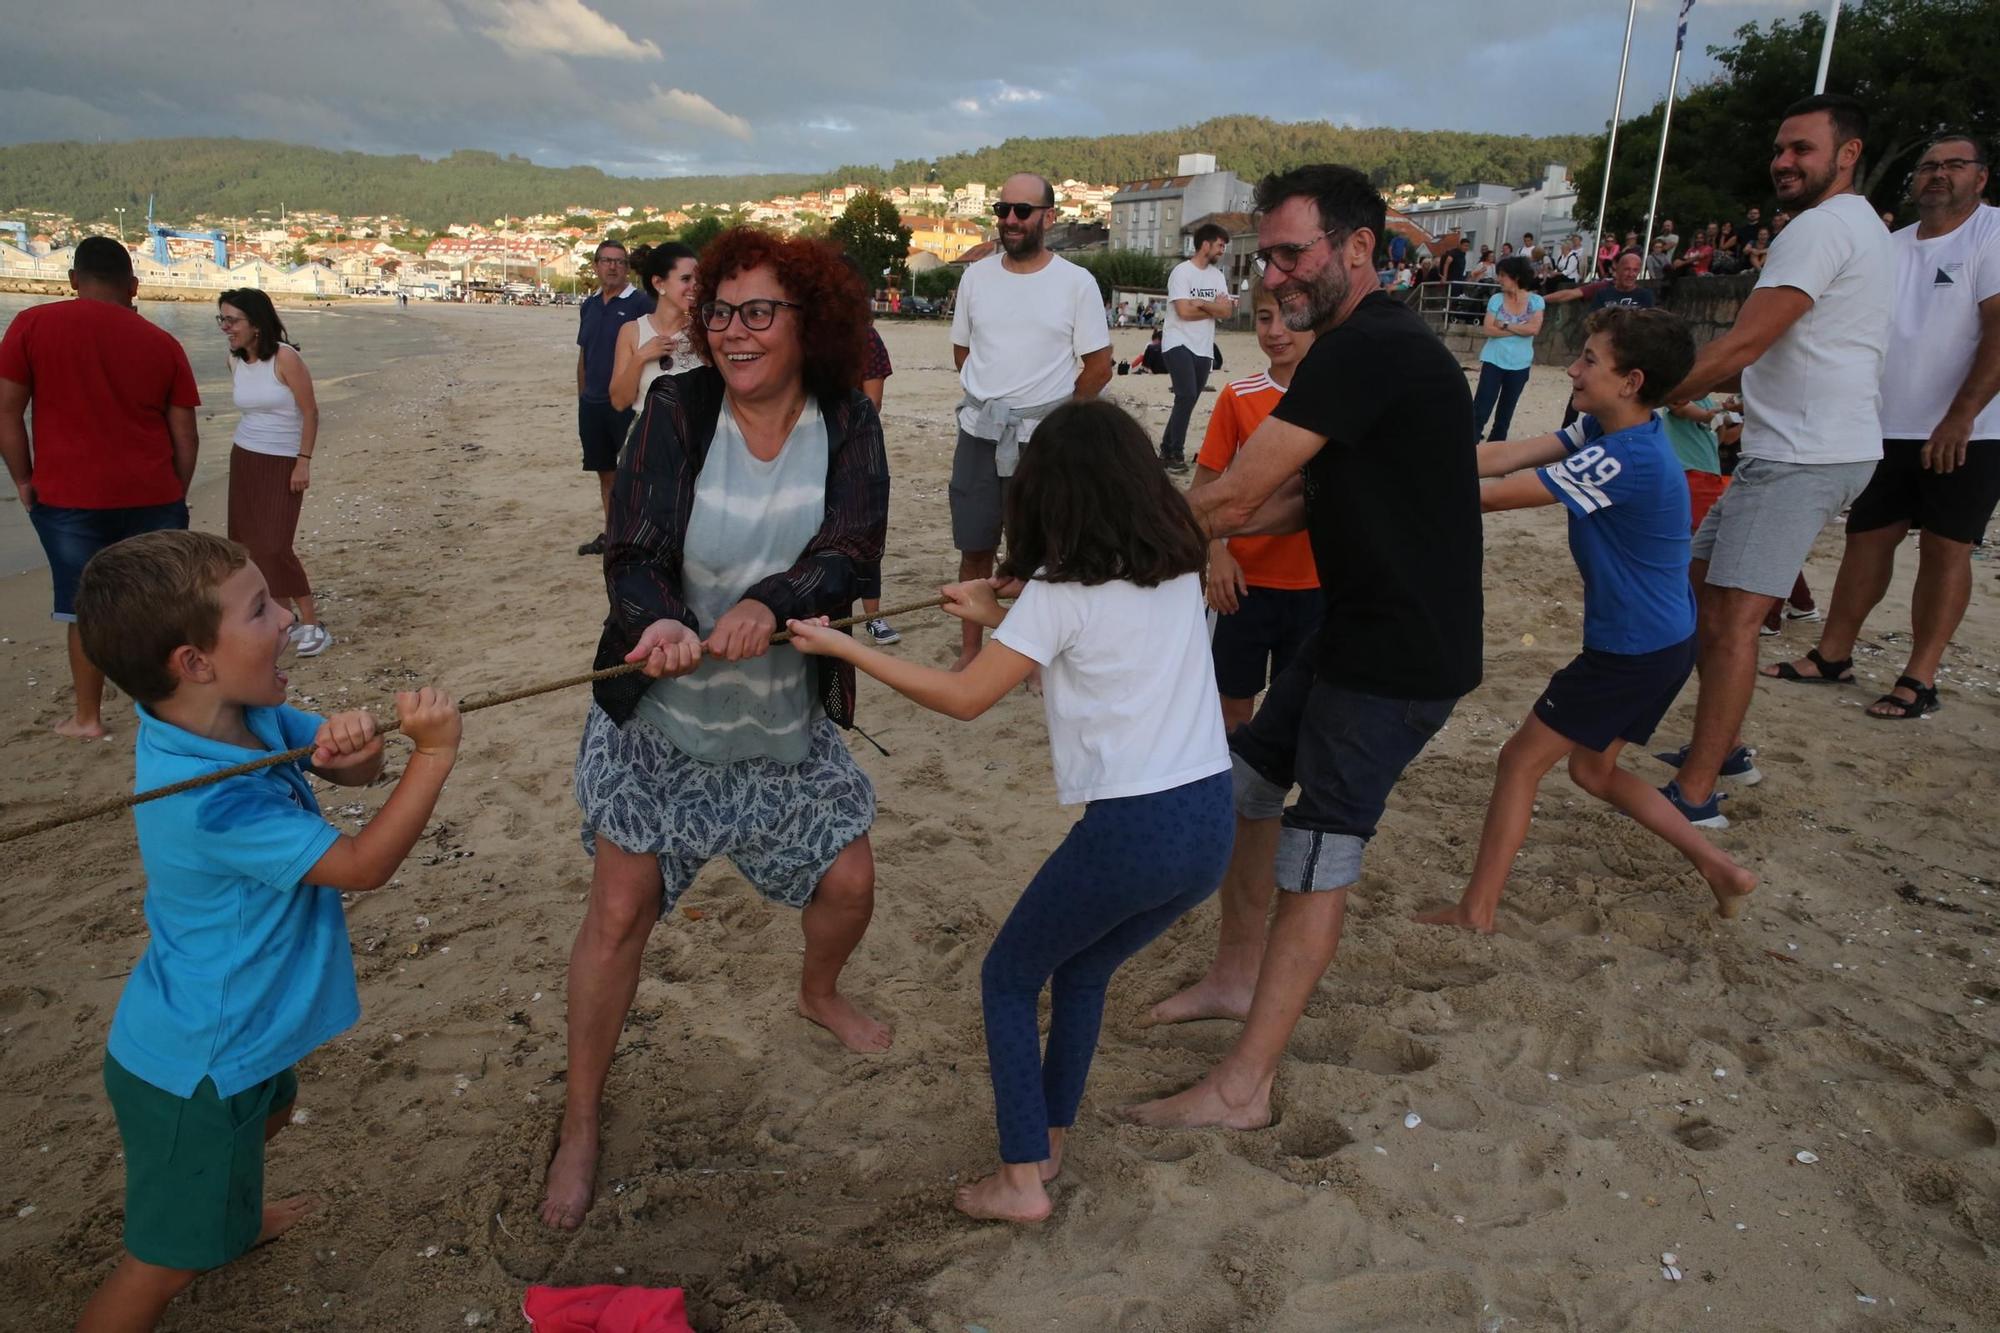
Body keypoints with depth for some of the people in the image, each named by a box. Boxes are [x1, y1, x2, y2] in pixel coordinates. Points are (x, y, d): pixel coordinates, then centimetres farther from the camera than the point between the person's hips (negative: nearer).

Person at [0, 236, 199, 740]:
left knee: (87, 608, 9)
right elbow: (185, 434, 2)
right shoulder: (162, 343, 2)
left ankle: (87, 716, 19)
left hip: (71, 496, -1)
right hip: (152, 496, 1)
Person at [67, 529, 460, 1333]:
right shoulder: (211, 802, -38)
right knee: (169, 1259, 11)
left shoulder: (245, 712, -12)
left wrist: (352, 746, -27)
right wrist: (435, 752, -32)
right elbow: (363, 866, -29)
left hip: (232, 1021, 10)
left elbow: (357, 774, -3)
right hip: (195, 1068, -9)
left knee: (266, 1112, 38)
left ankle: (232, 1220, 65)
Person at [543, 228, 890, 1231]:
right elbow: (632, 550, -17)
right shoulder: (678, 408, -11)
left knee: (849, 884, 12)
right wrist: (659, 622, -39)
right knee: (620, 912, -1)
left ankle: (819, 994, 49)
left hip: (789, 721, 2)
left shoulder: (846, 422, -7)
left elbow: (850, 543, -20)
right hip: (661, 717, -2)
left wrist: (769, 604, -39)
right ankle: (580, 1122, 21)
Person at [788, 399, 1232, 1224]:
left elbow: (965, 697, -11)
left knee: (1008, 978, 16)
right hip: (1212, 822, 7)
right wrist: (1002, 618, 20)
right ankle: (1048, 1138, 38)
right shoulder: (1177, 567, 9)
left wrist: (843, 647, -5)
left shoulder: (1061, 593, -10)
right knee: (1084, 971, 27)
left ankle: (1022, 1179, 17)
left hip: (1130, 830, -7)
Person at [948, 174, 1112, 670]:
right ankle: (969, 652, 22)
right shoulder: (976, 276, 6)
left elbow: (1099, 368, -1)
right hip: (979, 432, 3)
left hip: (1045, 438, -3)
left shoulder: (1076, 282, -4)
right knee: (975, 549, 10)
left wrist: (1051, 409, 3)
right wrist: (995, 395, 6)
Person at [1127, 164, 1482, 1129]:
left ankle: (1242, 1088, 8)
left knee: (1317, 860, -4)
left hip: (1401, 657, -10)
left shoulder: (1367, 350, -21)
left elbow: (1235, 497, -23)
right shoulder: (1360, 346, 12)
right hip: (1355, 631, 10)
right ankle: (1237, 976, 35)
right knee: (1248, 780, 17)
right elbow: (1300, 502, 11)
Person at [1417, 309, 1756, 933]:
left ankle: (1476, 912, 9)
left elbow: (1498, 494, -25)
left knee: (1520, 760, 0)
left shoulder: (1625, 460, -26)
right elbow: (1504, 456, -2)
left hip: (1633, 650, -10)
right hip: (1661, 639, 10)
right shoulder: (1604, 430, 3)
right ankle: (1721, 869, 26)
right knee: (1593, 768, 22)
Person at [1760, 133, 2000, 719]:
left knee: (1945, 548, -1)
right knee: (1867, 536, 8)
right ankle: (1833, 654, 17)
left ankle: (1920, 679, 4)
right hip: (1892, 428, 5)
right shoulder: (1892, 247, 11)